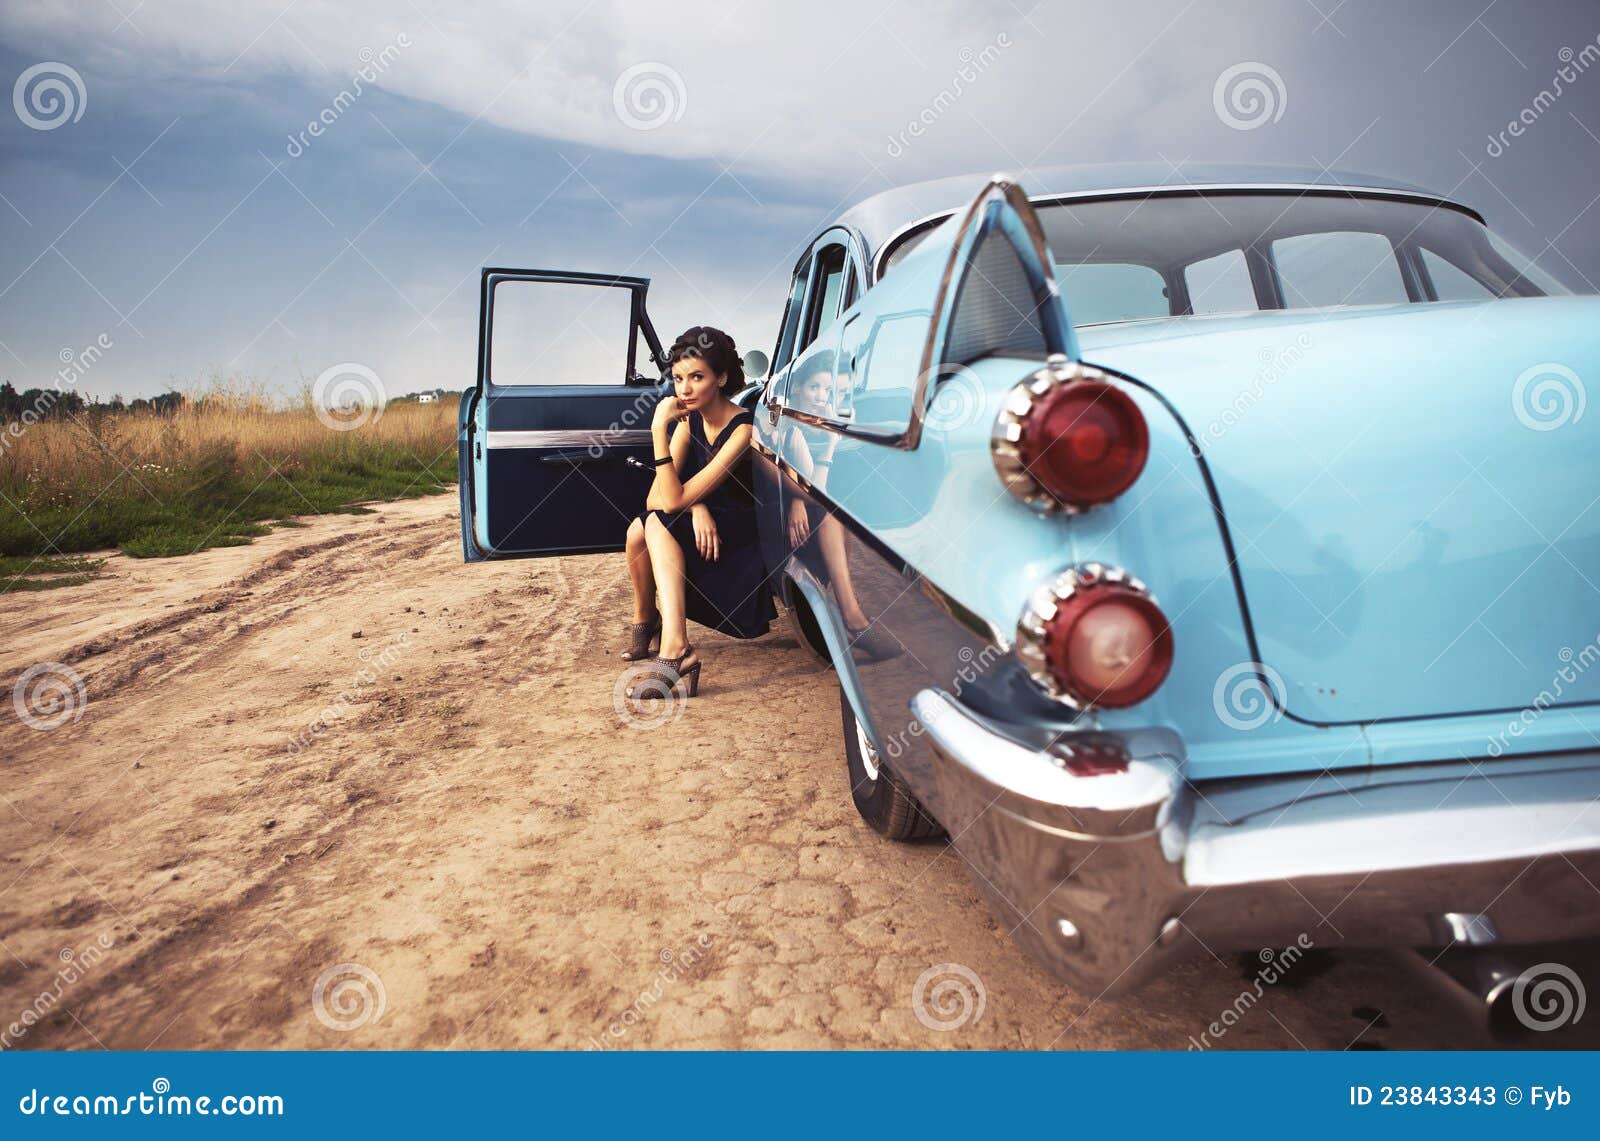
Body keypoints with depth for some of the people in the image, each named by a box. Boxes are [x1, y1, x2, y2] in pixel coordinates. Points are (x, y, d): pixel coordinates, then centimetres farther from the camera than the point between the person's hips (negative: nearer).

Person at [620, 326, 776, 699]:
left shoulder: (742, 429, -20)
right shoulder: (689, 419, 2)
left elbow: (673, 500, -27)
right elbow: (656, 496, -5)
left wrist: (659, 430, -28)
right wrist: (696, 506, -24)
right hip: (700, 530, 6)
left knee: (657, 523, -27)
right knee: (639, 530, -21)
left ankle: (674, 651, -38)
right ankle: (645, 621, 2)